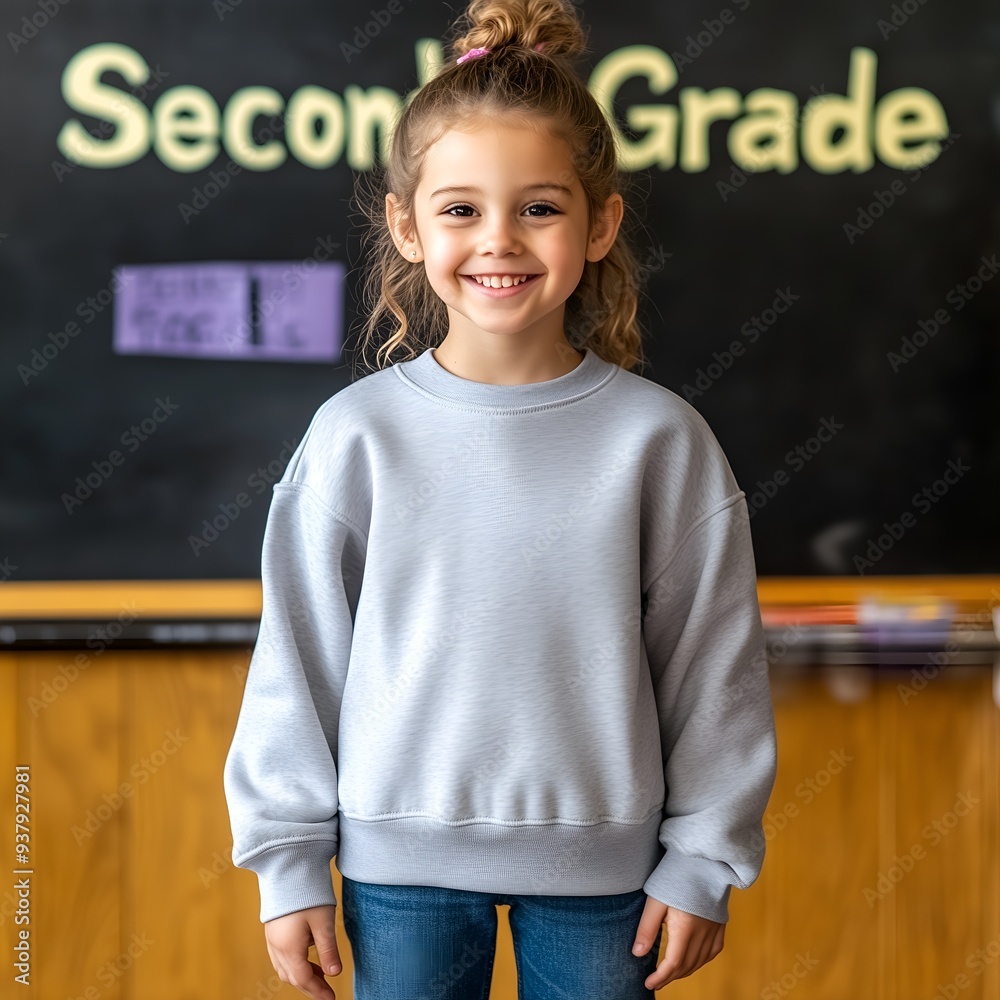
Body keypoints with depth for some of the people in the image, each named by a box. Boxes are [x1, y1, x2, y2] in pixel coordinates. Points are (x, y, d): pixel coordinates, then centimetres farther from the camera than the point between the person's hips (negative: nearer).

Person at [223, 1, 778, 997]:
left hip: (598, 861, 0)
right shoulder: (357, 433, -7)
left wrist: (703, 861, 2)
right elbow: (298, 655, 0)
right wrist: (289, 862, 1)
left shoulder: (659, 437, -7)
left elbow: (714, 662, 0)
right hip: (403, 857, 0)